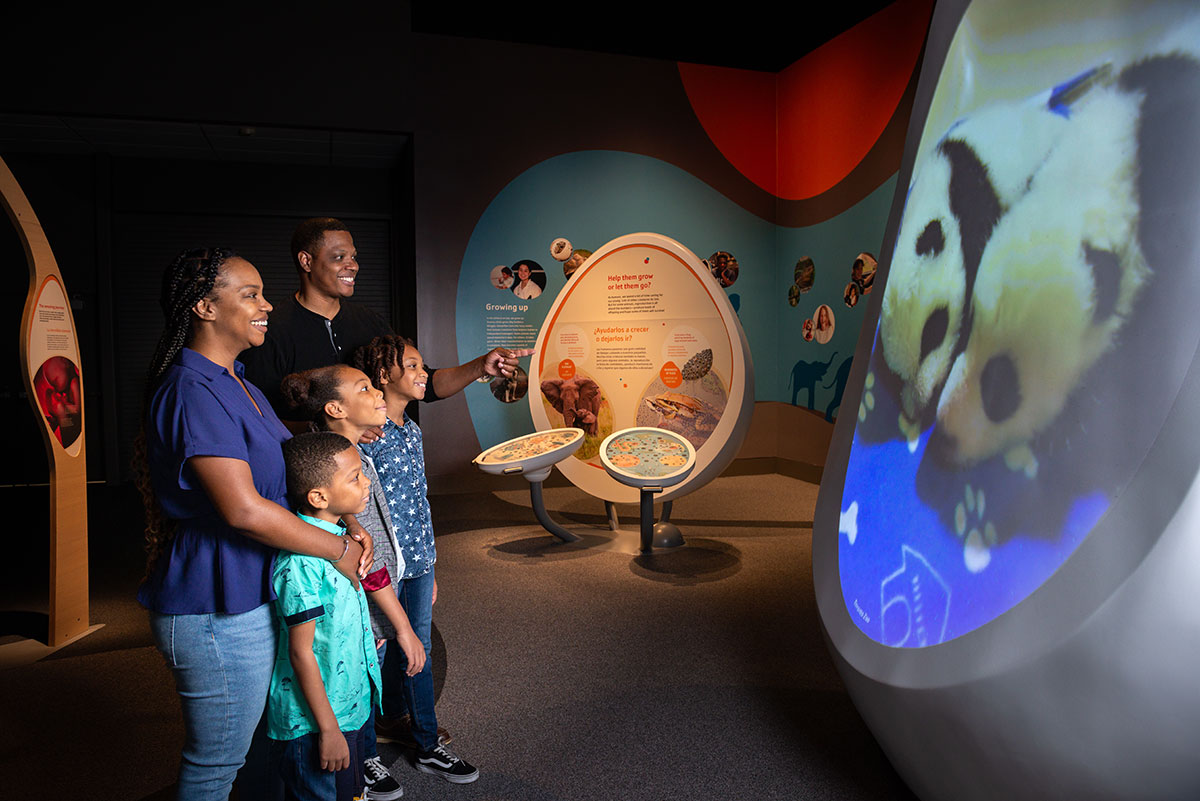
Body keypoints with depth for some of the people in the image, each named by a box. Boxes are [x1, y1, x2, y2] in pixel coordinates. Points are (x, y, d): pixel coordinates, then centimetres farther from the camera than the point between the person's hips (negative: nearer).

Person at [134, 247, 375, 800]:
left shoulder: (237, 385, 11)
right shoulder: (193, 392, -21)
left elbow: (281, 474, 17)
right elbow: (245, 510, -27)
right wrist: (339, 549, -17)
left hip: (257, 598, 10)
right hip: (218, 615, -10)